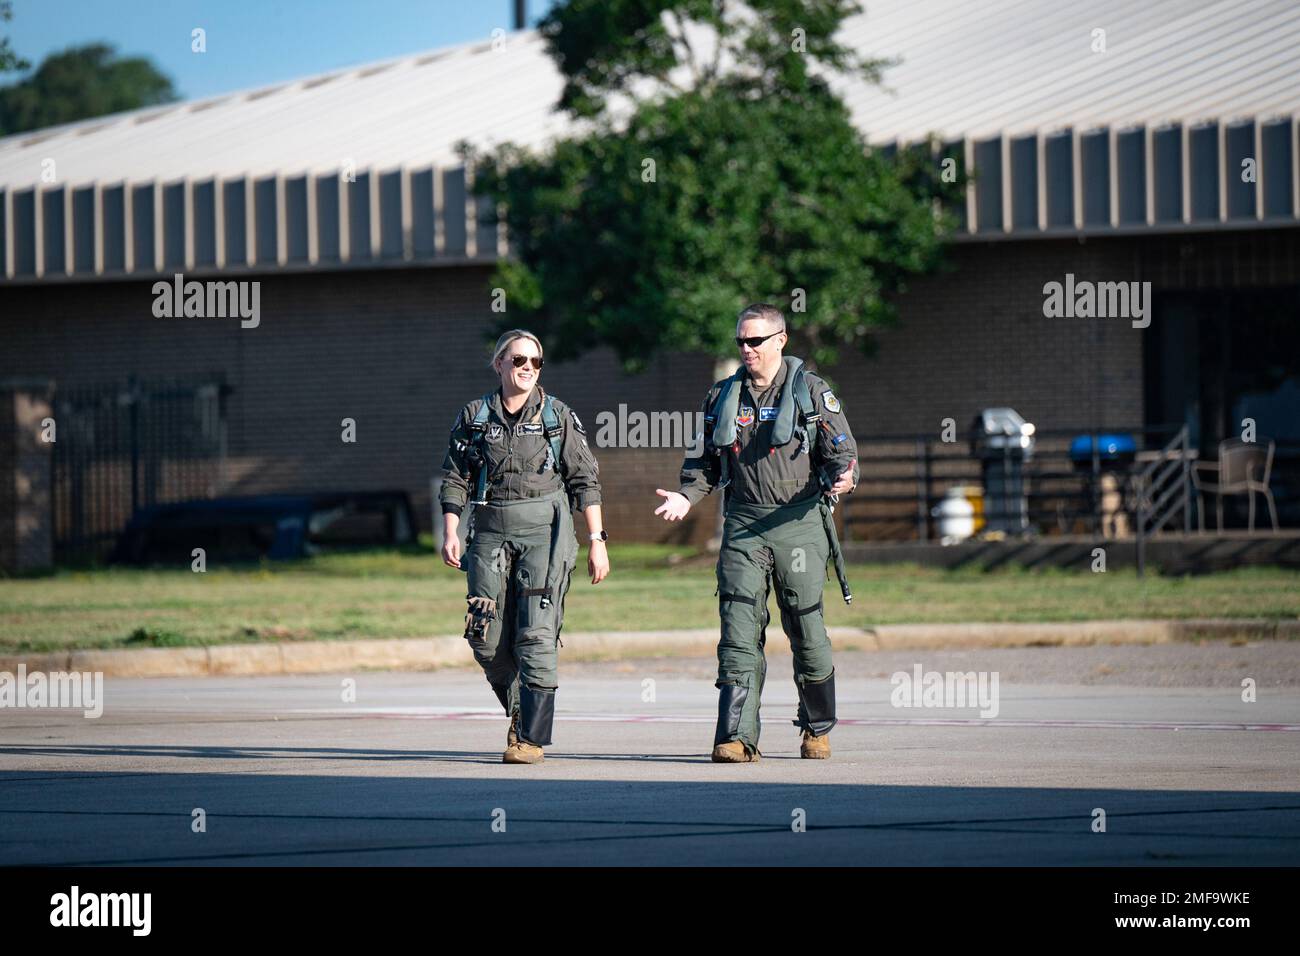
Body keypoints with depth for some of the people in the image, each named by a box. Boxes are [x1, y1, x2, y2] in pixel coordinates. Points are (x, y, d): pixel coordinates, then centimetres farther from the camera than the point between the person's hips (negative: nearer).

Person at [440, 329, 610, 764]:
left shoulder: (558, 416, 4)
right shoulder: (474, 417, 7)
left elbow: (585, 481, 4)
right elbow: (455, 479, 9)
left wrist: (597, 541, -1)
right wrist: (450, 533, -3)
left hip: (544, 531, -2)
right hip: (491, 532, 2)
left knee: (536, 637, -11)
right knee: (486, 640, 0)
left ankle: (530, 738, -8)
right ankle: (519, 710, 26)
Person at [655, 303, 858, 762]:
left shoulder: (812, 392, 3)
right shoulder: (723, 396, 13)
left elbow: (842, 452, 0)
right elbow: (706, 462, 18)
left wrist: (842, 479, -22)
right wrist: (686, 496, 0)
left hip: (799, 522, -2)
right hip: (744, 525, 2)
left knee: (806, 629, 4)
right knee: (740, 628, -9)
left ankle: (817, 728, 23)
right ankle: (737, 736, -13)